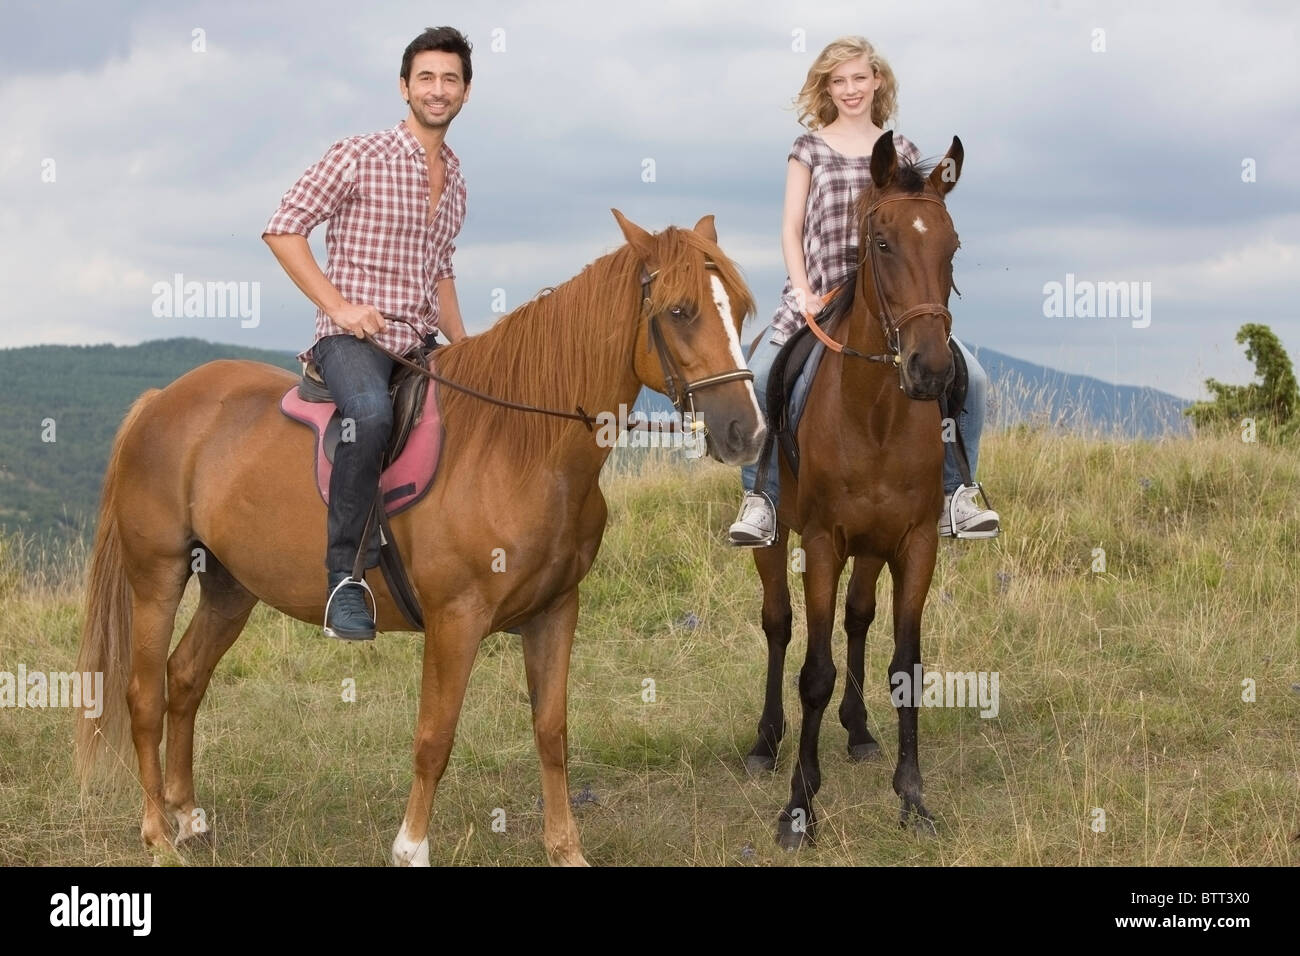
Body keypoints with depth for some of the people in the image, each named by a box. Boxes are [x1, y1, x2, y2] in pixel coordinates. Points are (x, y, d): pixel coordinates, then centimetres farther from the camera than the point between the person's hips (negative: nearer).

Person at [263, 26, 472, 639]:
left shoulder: (456, 183, 16)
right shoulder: (359, 157, -5)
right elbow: (283, 229, -7)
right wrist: (338, 305, -14)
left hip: (420, 346, 7)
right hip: (353, 337, -7)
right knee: (372, 413, -39)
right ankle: (343, 575, -30)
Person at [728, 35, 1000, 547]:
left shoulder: (902, 152, 12)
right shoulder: (810, 149, 9)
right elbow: (791, 228, 5)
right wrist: (803, 292, -8)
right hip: (819, 296, -1)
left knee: (970, 378, -17)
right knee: (758, 381, -25)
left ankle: (956, 494, -1)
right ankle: (760, 499, -11)